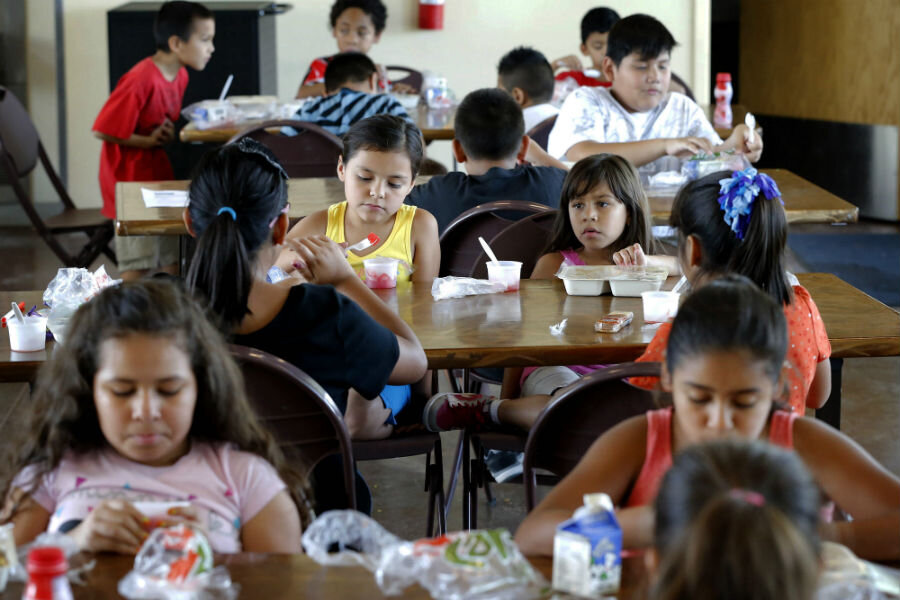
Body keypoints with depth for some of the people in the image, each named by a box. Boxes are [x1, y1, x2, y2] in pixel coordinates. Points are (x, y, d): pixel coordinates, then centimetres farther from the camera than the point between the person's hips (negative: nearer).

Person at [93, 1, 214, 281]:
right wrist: (150, 141, -18)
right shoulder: (141, 80, -23)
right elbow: (104, 130, -21)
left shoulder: (180, 76, 4)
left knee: (172, 264, 12)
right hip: (133, 183, -8)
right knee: (138, 270, -2)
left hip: (162, 180, 8)